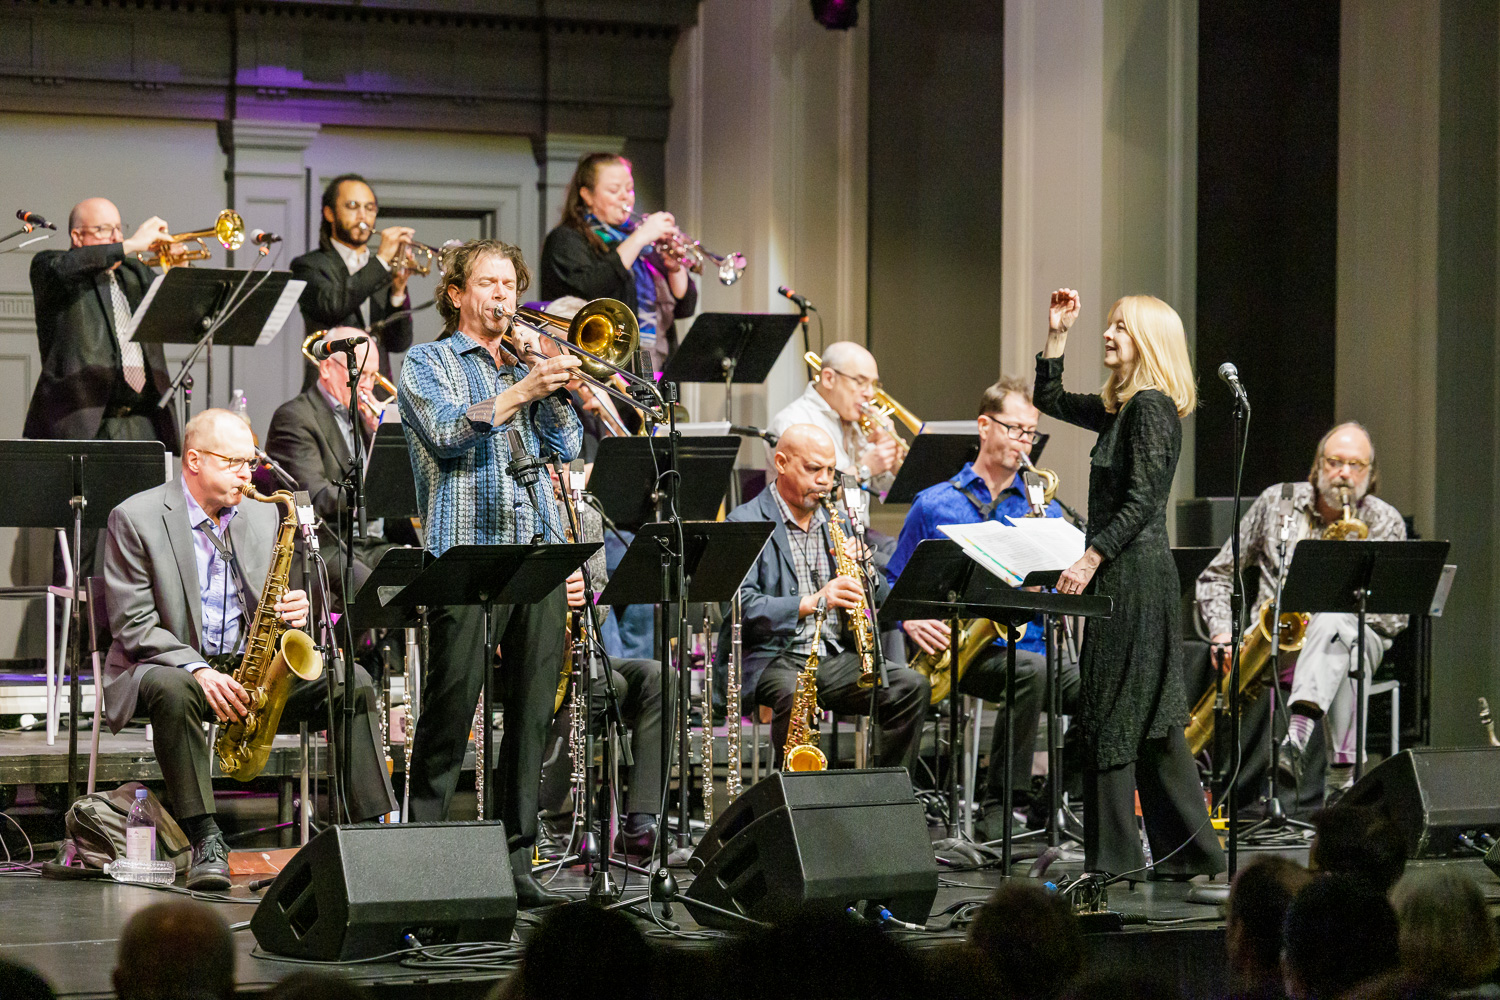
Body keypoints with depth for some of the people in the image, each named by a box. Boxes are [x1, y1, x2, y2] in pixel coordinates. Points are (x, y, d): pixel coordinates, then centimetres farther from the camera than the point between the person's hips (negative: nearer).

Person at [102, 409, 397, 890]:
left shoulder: (264, 514, 11)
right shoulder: (135, 519, -6)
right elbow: (133, 625, -11)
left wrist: (292, 610, -8)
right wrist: (198, 670, -25)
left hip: (251, 665, 5)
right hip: (169, 664, -5)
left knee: (354, 682, -16)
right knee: (173, 691, -41)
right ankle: (206, 841, -36)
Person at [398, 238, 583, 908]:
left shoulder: (527, 361, 23)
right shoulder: (429, 362, 8)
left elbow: (566, 445, 12)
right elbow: (448, 431, -10)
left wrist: (549, 378, 0)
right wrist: (524, 388, -17)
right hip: (467, 552, -5)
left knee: (531, 714, 2)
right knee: (450, 712, -8)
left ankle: (516, 862, 5)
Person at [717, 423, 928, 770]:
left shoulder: (835, 522, 19)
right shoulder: (746, 522, -3)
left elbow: (882, 597, 19)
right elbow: (742, 606, -16)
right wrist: (810, 603, -28)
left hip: (835, 658, 6)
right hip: (770, 659, -6)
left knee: (912, 686, -16)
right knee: (794, 693, -38)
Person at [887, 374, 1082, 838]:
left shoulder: (1043, 509, 18)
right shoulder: (934, 505, 10)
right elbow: (893, 584, 13)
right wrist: (910, 620, -8)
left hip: (1030, 640, 3)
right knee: (1033, 670, -36)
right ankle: (1001, 804, -28)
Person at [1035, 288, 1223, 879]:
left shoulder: (1151, 406, -12)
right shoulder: (1120, 407, 15)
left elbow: (1141, 501, -19)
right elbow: (1049, 400, 28)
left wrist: (1091, 559, -22)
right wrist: (1057, 334, 18)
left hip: (1134, 574, -10)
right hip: (1128, 572, 10)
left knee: (1112, 712, -7)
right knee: (1153, 718, 11)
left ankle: (1113, 855, -5)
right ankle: (1188, 850, 16)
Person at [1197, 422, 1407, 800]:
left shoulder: (1386, 522, 5)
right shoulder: (1276, 502, 8)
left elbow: (1394, 618, 1)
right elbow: (1216, 576, 12)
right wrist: (1222, 632, -6)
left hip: (1359, 633, -3)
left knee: (1334, 626, -39)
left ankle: (1298, 734, -62)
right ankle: (1344, 775, -33)